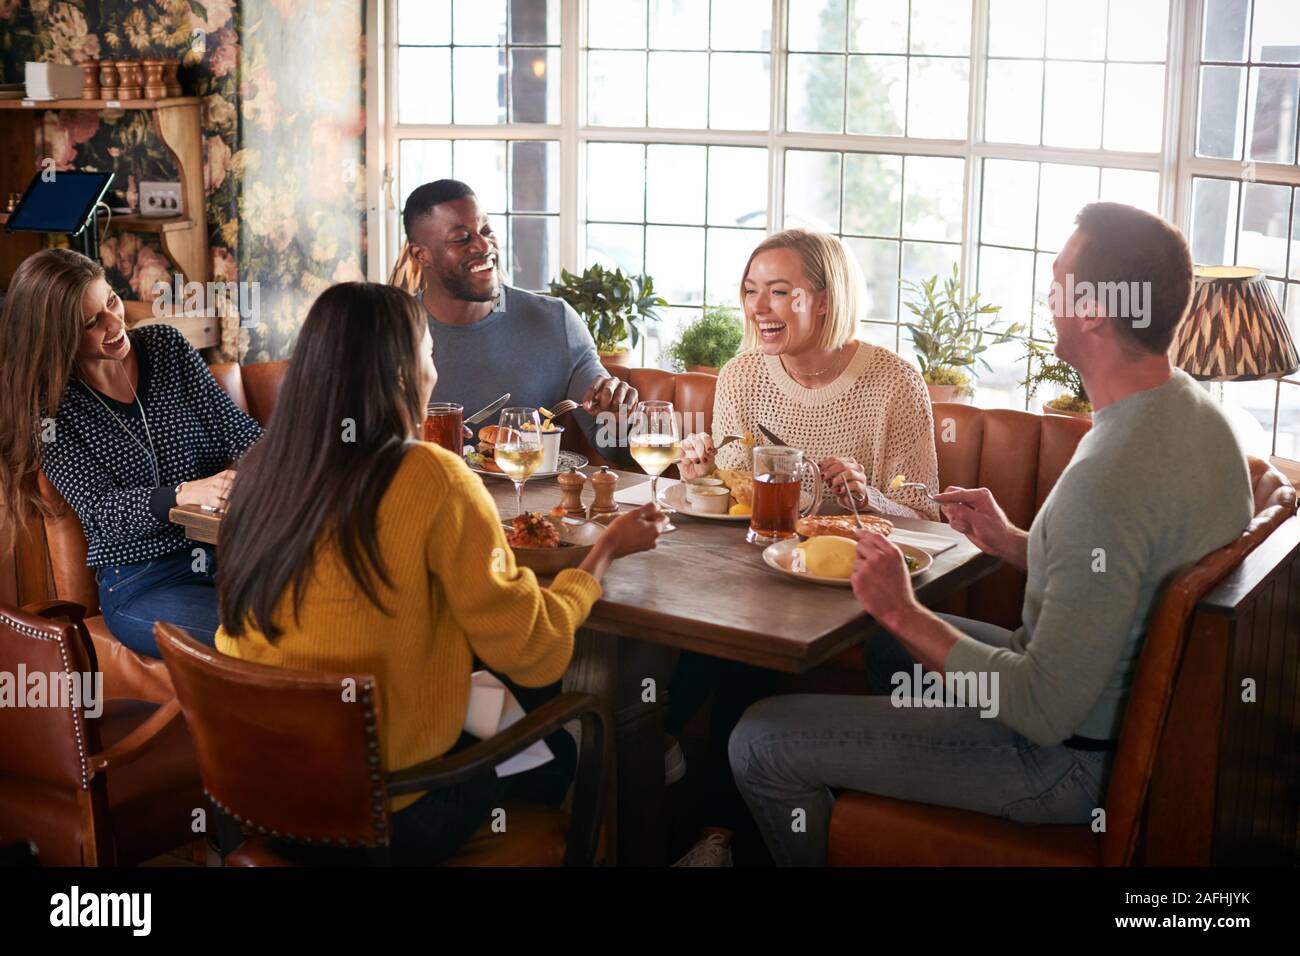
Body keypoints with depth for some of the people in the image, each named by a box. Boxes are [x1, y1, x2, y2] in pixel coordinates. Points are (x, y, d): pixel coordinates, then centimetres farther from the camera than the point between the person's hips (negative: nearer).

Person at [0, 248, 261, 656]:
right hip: (140, 584, -4)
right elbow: (99, 510, -12)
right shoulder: (53, 407, -4)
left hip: (232, 546, 4)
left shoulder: (166, 346, 7)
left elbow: (235, 426, 6)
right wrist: (185, 494, -31)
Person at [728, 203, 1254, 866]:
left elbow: (1046, 713, -30)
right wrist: (1013, 543, 4)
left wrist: (902, 613, -20)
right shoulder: (1197, 410, -2)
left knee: (759, 743, -7)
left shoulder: (1107, 480, -34)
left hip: (1070, 759, -10)